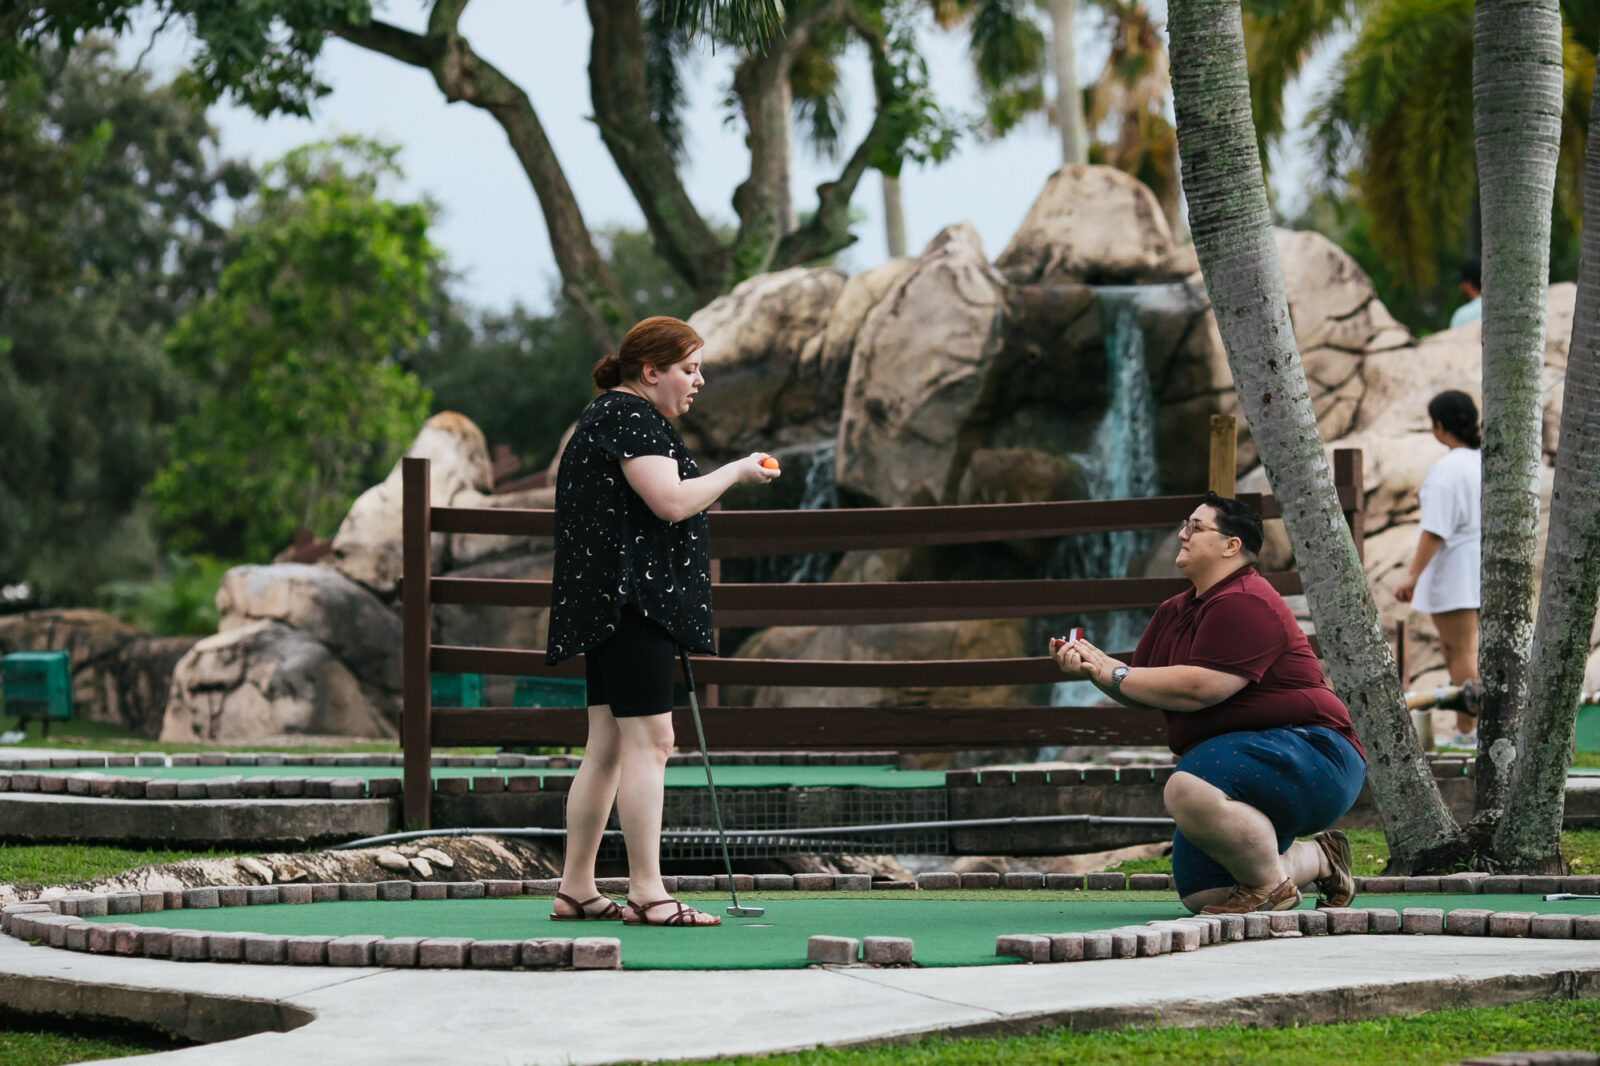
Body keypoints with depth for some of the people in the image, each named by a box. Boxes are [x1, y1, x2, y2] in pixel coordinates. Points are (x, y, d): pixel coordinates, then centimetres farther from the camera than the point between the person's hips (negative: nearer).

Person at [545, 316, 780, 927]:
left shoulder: (612, 417, 23)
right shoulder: (628, 417, -11)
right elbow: (671, 500, -21)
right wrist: (736, 472, -9)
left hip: (611, 604, 11)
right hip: (631, 600, -11)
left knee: (607, 747, 10)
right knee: (648, 741, -12)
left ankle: (575, 890, 11)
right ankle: (647, 895, -14)